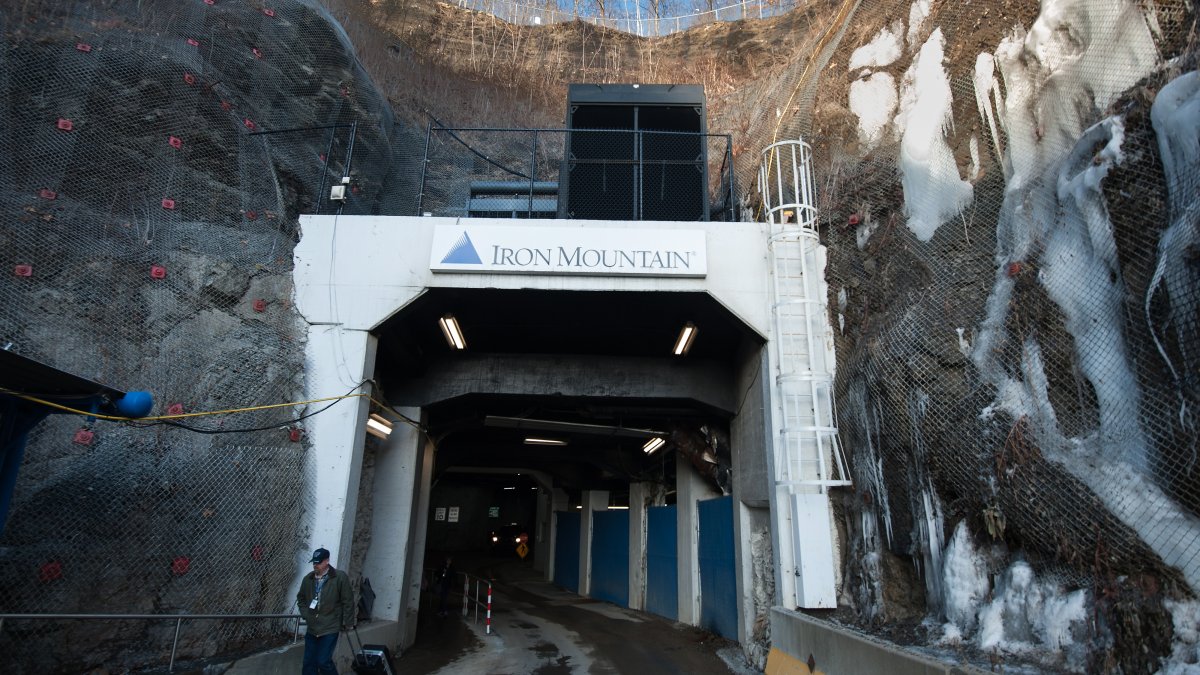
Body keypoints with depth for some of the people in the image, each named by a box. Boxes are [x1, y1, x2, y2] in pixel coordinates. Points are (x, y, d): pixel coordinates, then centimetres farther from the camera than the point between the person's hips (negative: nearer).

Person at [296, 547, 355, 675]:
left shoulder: (340, 577, -13)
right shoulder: (307, 579, 4)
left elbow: (348, 602, -9)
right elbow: (301, 598, 21)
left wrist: (347, 623, -7)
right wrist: (305, 614, 7)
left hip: (330, 628, -5)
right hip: (312, 628, 6)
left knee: (324, 661, -8)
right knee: (309, 662, 10)